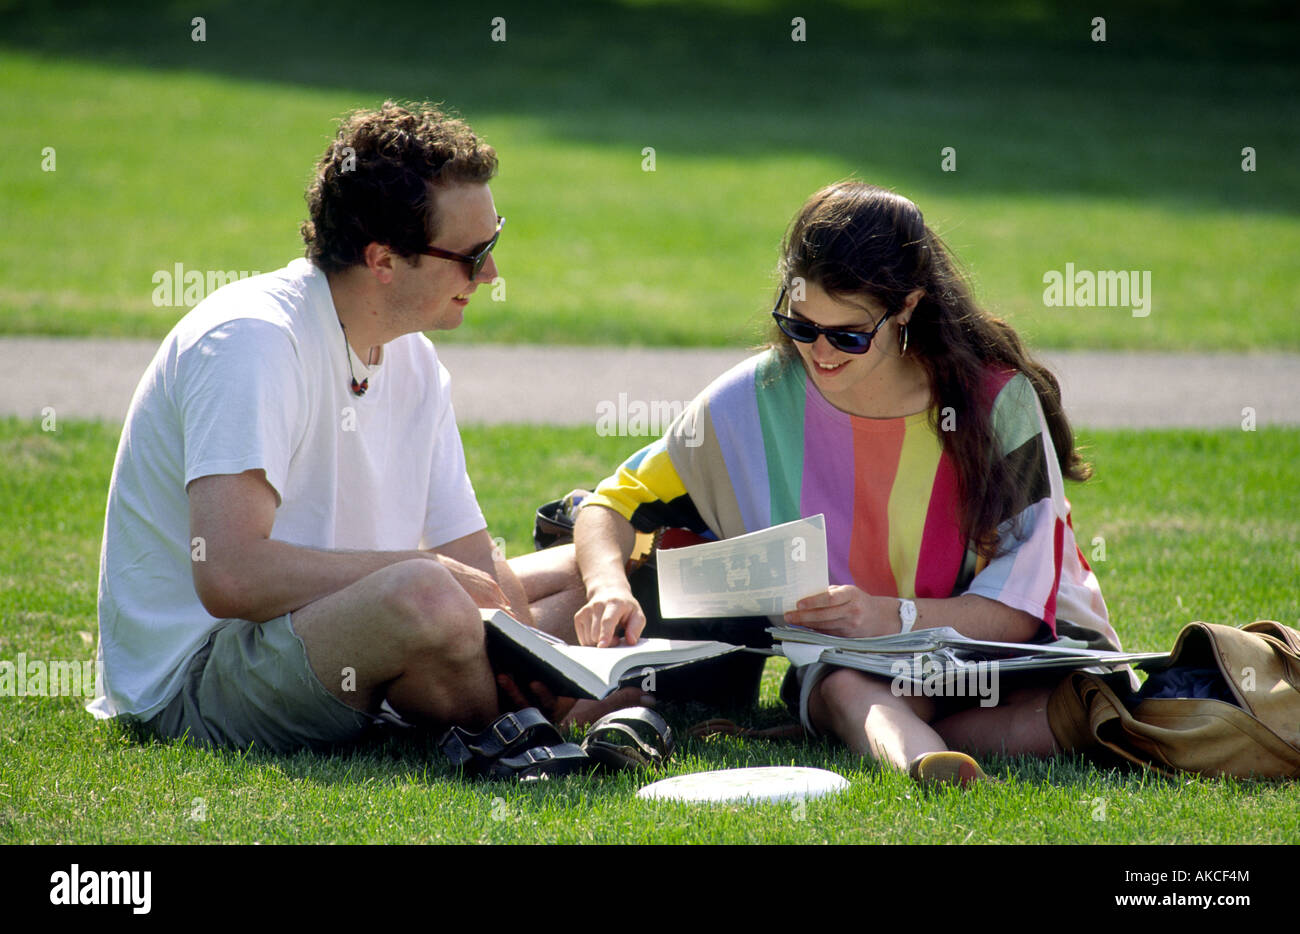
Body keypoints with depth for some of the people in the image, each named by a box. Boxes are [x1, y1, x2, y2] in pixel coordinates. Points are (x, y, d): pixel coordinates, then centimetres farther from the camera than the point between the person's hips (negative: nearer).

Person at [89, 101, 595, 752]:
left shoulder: (416, 365, 8)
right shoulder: (254, 340, -20)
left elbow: (478, 571, 8)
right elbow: (230, 576, -32)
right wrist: (416, 567, -22)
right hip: (189, 673, -9)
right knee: (425, 599, -34)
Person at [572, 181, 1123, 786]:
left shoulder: (998, 401, -12)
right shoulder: (757, 399, -6)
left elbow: (1017, 609, -12)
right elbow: (613, 503, 3)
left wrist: (894, 617, -30)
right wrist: (611, 588, -21)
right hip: (842, 661, 0)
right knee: (847, 690, -38)